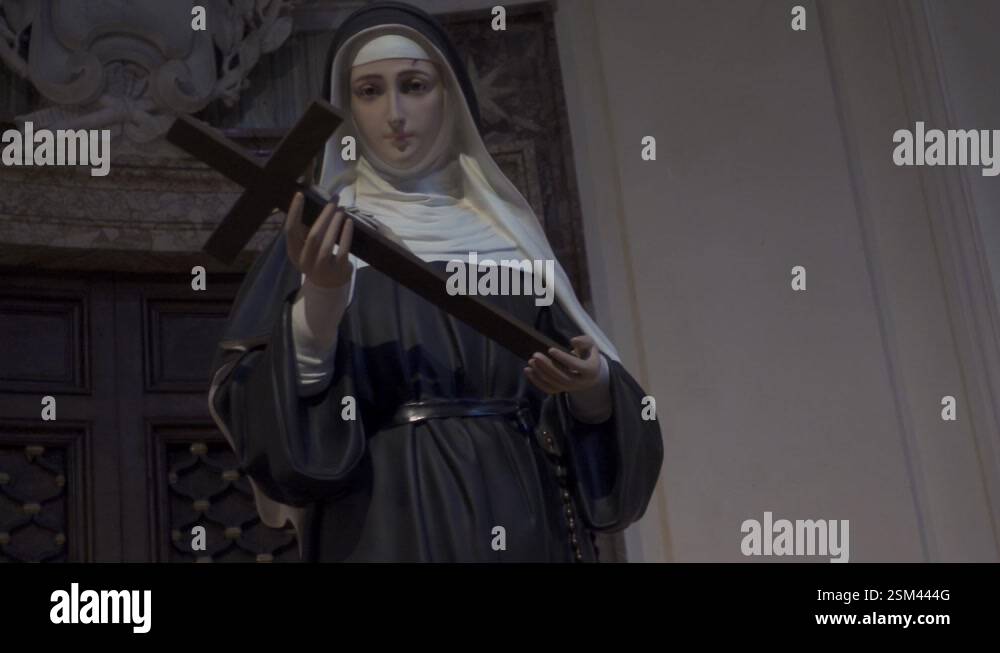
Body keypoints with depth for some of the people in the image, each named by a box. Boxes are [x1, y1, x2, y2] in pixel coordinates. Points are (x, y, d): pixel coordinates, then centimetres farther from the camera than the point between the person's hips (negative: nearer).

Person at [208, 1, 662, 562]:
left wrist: (594, 384, -12)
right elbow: (258, 416, -5)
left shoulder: (506, 232, 12)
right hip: (389, 526, -2)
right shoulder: (319, 237, 6)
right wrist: (319, 302, -20)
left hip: (523, 522, 2)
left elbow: (590, 408, 10)